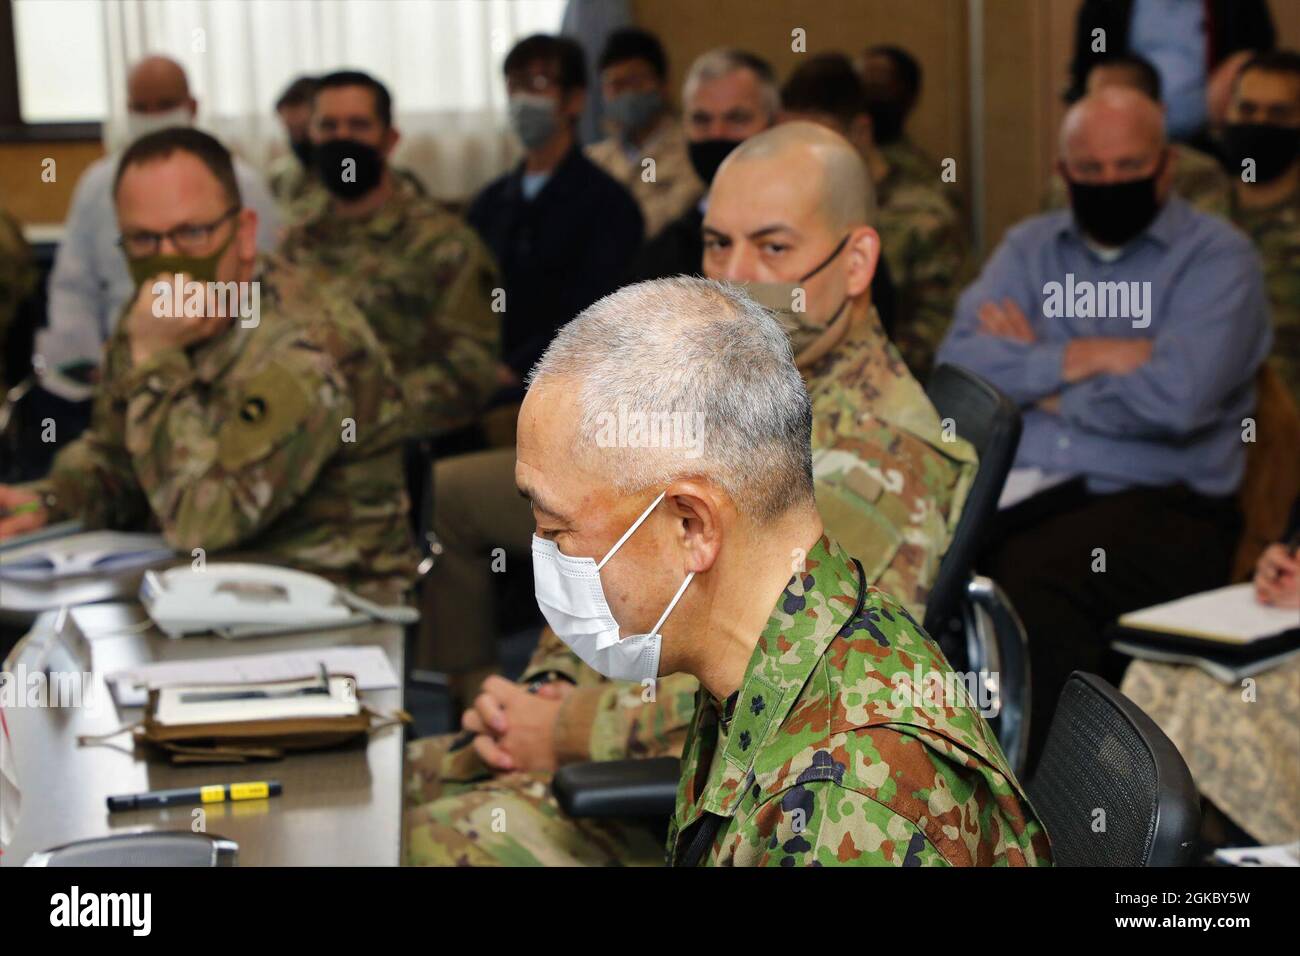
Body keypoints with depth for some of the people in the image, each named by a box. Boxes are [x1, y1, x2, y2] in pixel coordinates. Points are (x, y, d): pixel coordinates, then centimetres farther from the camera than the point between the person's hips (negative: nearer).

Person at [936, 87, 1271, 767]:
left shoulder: (1216, 256, 7)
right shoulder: (1030, 247, 21)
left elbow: (1175, 398, -11)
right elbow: (958, 365, 5)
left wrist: (1035, 373, 2)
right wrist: (1088, 359, -3)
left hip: (1157, 502, -4)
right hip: (1015, 488, 4)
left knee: (1036, 577, -36)